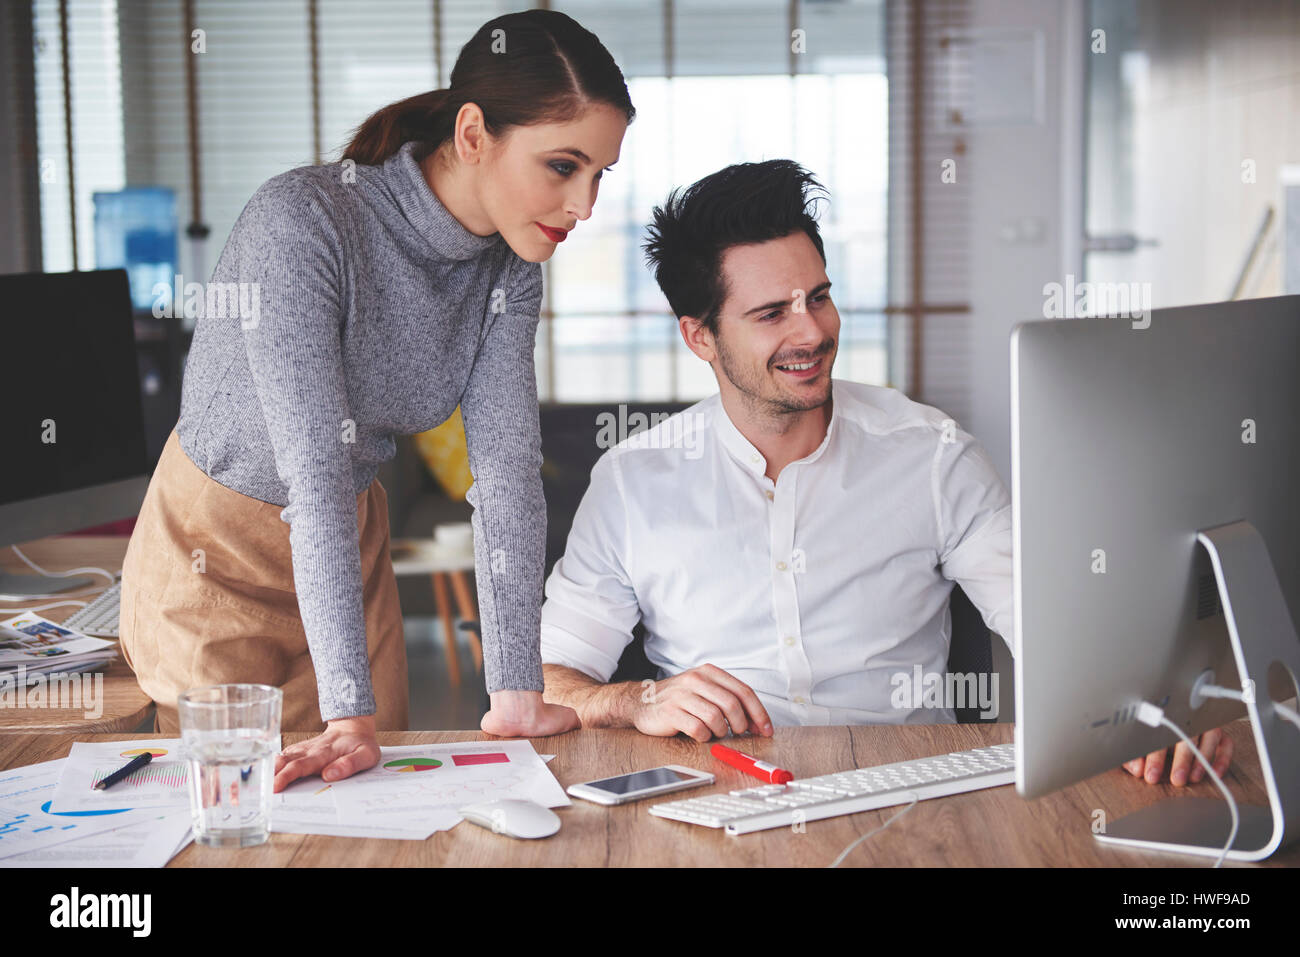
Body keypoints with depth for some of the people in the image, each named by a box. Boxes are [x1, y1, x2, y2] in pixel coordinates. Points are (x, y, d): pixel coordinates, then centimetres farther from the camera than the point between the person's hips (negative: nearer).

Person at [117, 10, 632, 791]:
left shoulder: (510, 264, -10)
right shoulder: (301, 223, -31)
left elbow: (509, 465, -14)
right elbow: (315, 472, -36)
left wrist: (516, 694, -20)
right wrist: (349, 711, -38)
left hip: (353, 543, 6)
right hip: (217, 547, -5)